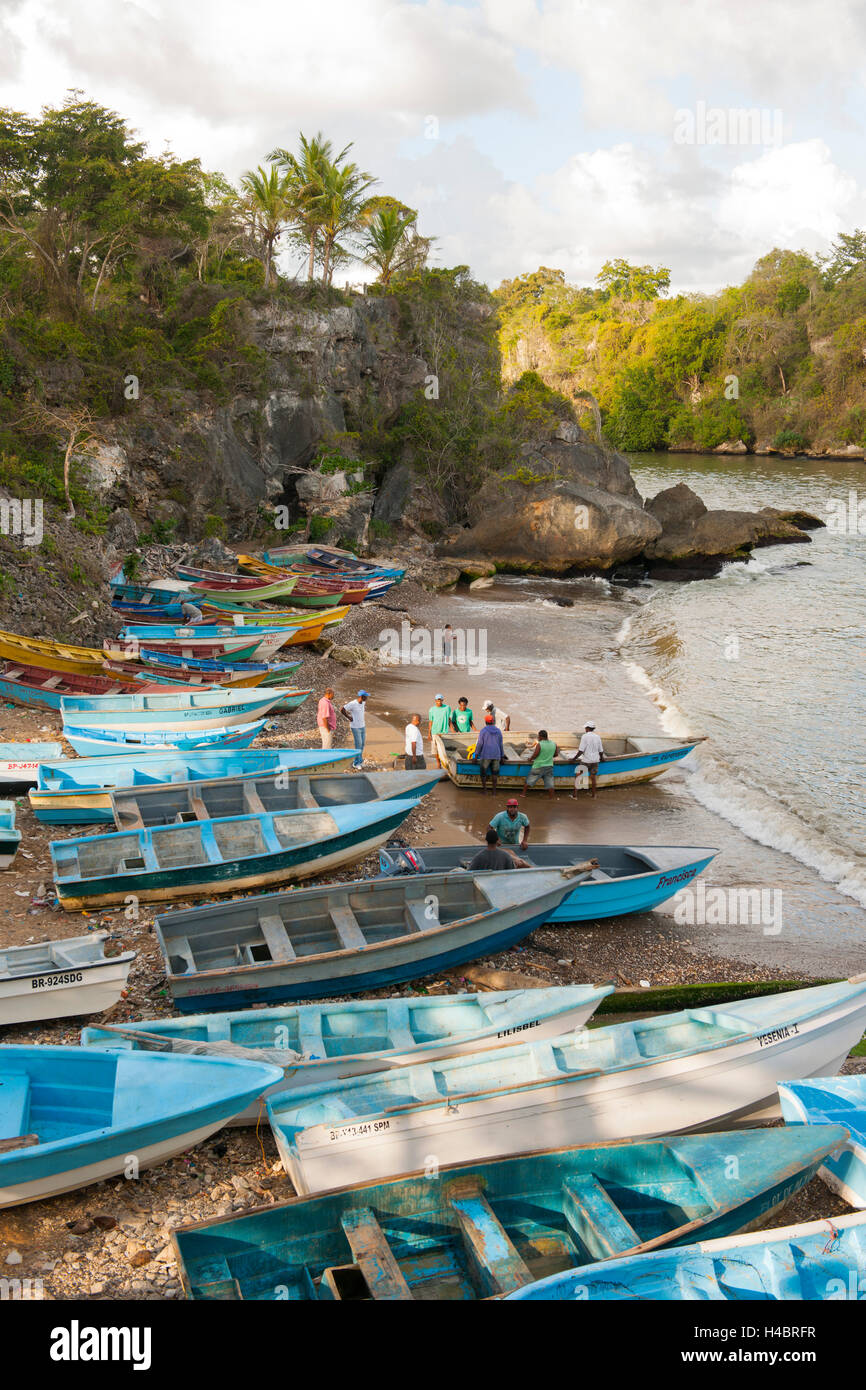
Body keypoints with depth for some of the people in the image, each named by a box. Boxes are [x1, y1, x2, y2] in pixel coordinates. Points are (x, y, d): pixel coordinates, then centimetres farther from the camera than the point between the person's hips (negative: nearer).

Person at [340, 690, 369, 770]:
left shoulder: (363, 703, 3)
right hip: (356, 727, -7)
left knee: (362, 744, 12)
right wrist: (349, 718, -12)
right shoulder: (352, 704, -20)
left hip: (363, 726, 7)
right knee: (358, 745, -6)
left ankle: (360, 760, 25)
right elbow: (342, 710, -18)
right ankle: (356, 763, 3)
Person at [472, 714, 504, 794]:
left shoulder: (483, 731, -6)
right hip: (496, 755, 3)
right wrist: (502, 757, 15)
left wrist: (476, 756, -5)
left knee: (483, 772, 10)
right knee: (494, 773, 10)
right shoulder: (498, 731, 5)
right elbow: (501, 745, 7)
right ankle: (493, 791, 7)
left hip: (486, 755, -3)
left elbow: (479, 744, -9)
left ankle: (484, 789, 8)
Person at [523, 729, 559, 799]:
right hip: (549, 766, 4)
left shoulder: (539, 744, -16)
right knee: (550, 784, 5)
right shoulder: (553, 744, 0)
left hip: (538, 767, -4)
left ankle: (523, 794, 19)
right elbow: (556, 754, 11)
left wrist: (530, 758, 1)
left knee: (529, 781, 11)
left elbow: (534, 755, -18)